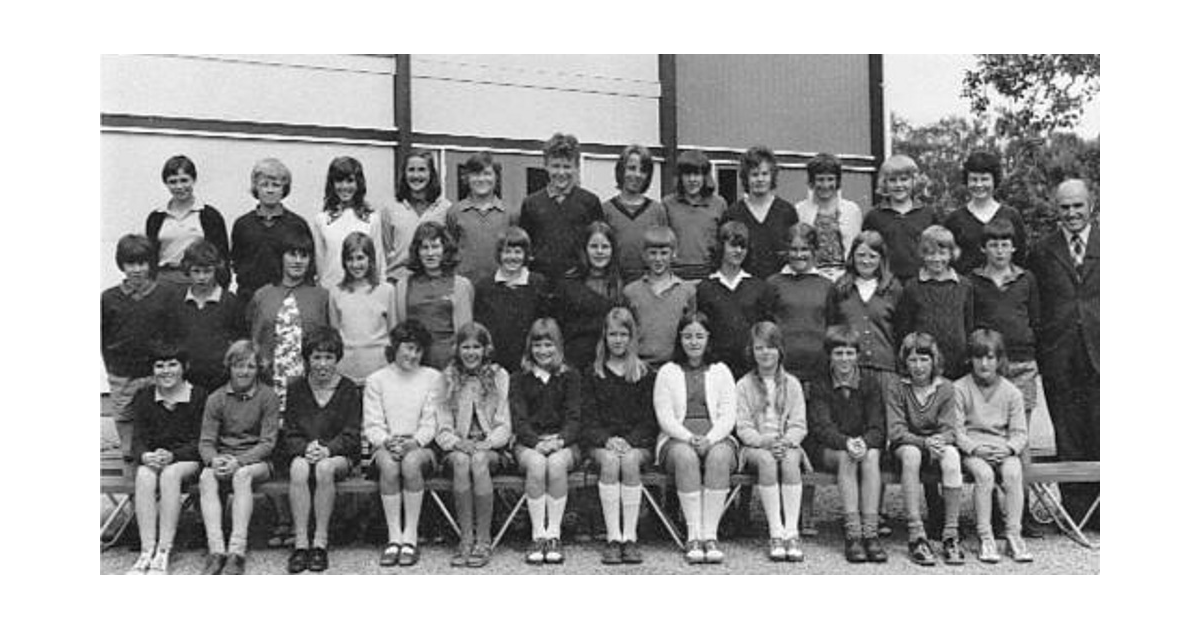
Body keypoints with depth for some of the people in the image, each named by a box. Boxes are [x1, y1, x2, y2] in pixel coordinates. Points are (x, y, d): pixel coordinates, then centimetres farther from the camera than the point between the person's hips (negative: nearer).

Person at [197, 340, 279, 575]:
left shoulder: (268, 397, 0)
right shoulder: (216, 399, 8)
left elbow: (268, 442, -6)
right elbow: (205, 442, 3)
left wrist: (239, 461, -22)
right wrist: (214, 460, -21)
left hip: (256, 460, -2)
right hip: (222, 458, 3)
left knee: (242, 475, -36)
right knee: (206, 477, -31)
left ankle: (237, 551, -40)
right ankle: (216, 550, -39)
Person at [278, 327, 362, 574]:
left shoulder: (349, 390, 4)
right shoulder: (296, 389, 9)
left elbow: (351, 435, -2)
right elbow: (289, 433, 4)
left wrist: (327, 449, -20)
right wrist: (305, 448, -17)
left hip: (338, 455, -1)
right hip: (301, 453, 2)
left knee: (324, 468, -35)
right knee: (298, 468, -33)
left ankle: (321, 542, -29)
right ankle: (300, 543, -32)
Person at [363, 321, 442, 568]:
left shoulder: (432, 377, 11)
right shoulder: (376, 380, 12)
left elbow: (431, 422, 4)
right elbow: (371, 425, 5)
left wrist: (414, 441, -15)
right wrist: (386, 441, -15)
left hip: (420, 445, -1)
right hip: (385, 445, 1)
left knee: (411, 463, -35)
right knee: (388, 465, -33)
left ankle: (410, 538, -29)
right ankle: (393, 538, -28)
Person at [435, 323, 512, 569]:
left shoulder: (499, 376, 5)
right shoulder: (448, 378, 8)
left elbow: (504, 425, 1)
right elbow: (443, 426, 4)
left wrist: (485, 444, -16)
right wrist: (457, 443, -16)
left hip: (491, 446, -1)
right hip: (458, 445, 1)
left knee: (479, 461, -34)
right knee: (461, 461, -33)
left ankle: (484, 540, -27)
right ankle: (465, 538, -27)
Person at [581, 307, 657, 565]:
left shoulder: (645, 374, 11)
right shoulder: (593, 374, 13)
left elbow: (650, 418, 5)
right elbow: (588, 418, 6)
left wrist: (630, 442, -12)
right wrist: (606, 439, -13)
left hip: (638, 442, 0)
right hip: (601, 442, 1)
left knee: (630, 461, -33)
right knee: (609, 461, -32)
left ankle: (630, 538, -31)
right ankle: (613, 538, -33)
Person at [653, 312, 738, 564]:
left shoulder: (721, 371, 16)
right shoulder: (667, 372, 13)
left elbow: (728, 415, 5)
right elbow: (665, 417, 2)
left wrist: (709, 439, -15)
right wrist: (689, 438, -16)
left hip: (716, 437, 1)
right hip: (677, 438, -1)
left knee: (718, 457, -34)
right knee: (686, 457, -35)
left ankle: (710, 535, -34)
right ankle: (693, 536, -34)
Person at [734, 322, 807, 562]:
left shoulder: (792, 384, 12)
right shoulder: (744, 385, 9)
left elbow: (799, 425, 4)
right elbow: (743, 427, 1)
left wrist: (787, 441, -17)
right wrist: (763, 440, -19)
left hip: (787, 445, 1)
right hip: (755, 446, -1)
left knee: (790, 459, -33)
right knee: (766, 460, -35)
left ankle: (792, 532, -36)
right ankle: (776, 533, -35)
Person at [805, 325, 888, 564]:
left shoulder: (870, 385, 8)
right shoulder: (820, 388, 3)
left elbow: (878, 427, -3)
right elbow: (821, 427, -10)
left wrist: (864, 442, -27)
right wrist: (846, 442, -31)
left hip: (865, 444, 2)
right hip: (827, 449, -1)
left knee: (871, 456, -32)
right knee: (846, 457, -34)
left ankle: (871, 533, -35)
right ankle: (853, 534, -37)